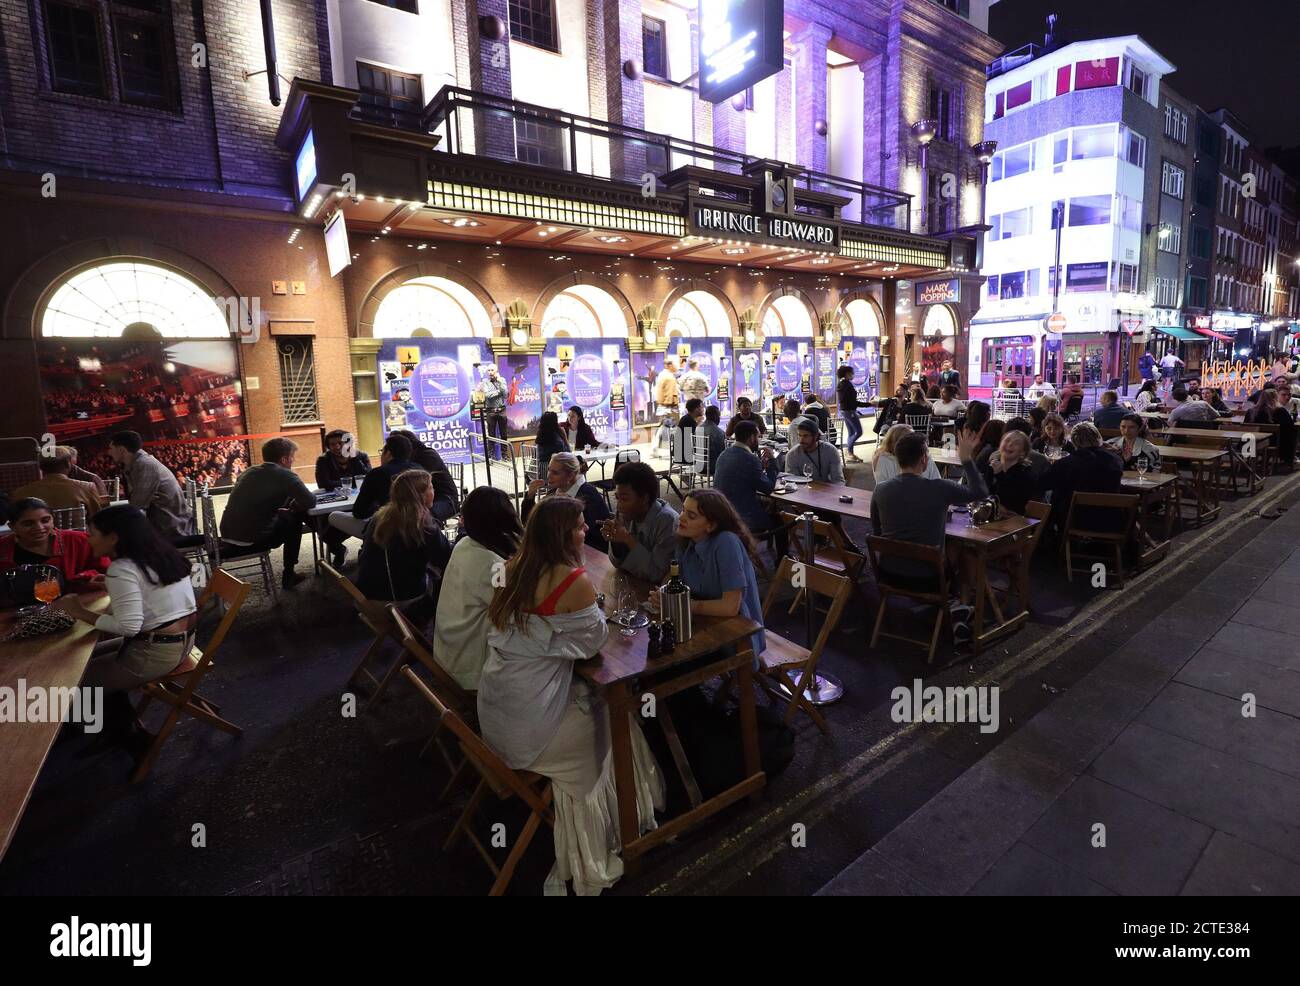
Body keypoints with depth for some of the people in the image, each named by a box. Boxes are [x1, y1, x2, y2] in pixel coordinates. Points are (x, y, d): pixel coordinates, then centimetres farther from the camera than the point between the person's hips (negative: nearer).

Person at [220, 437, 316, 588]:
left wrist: (283, 507, 22)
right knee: (294, 519, 17)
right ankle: (289, 575, 20)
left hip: (228, 536, 7)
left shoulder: (247, 472, 14)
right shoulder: (285, 475, -7)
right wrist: (292, 507, 13)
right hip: (251, 541, -7)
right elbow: (310, 502, -7)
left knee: (280, 516, 27)